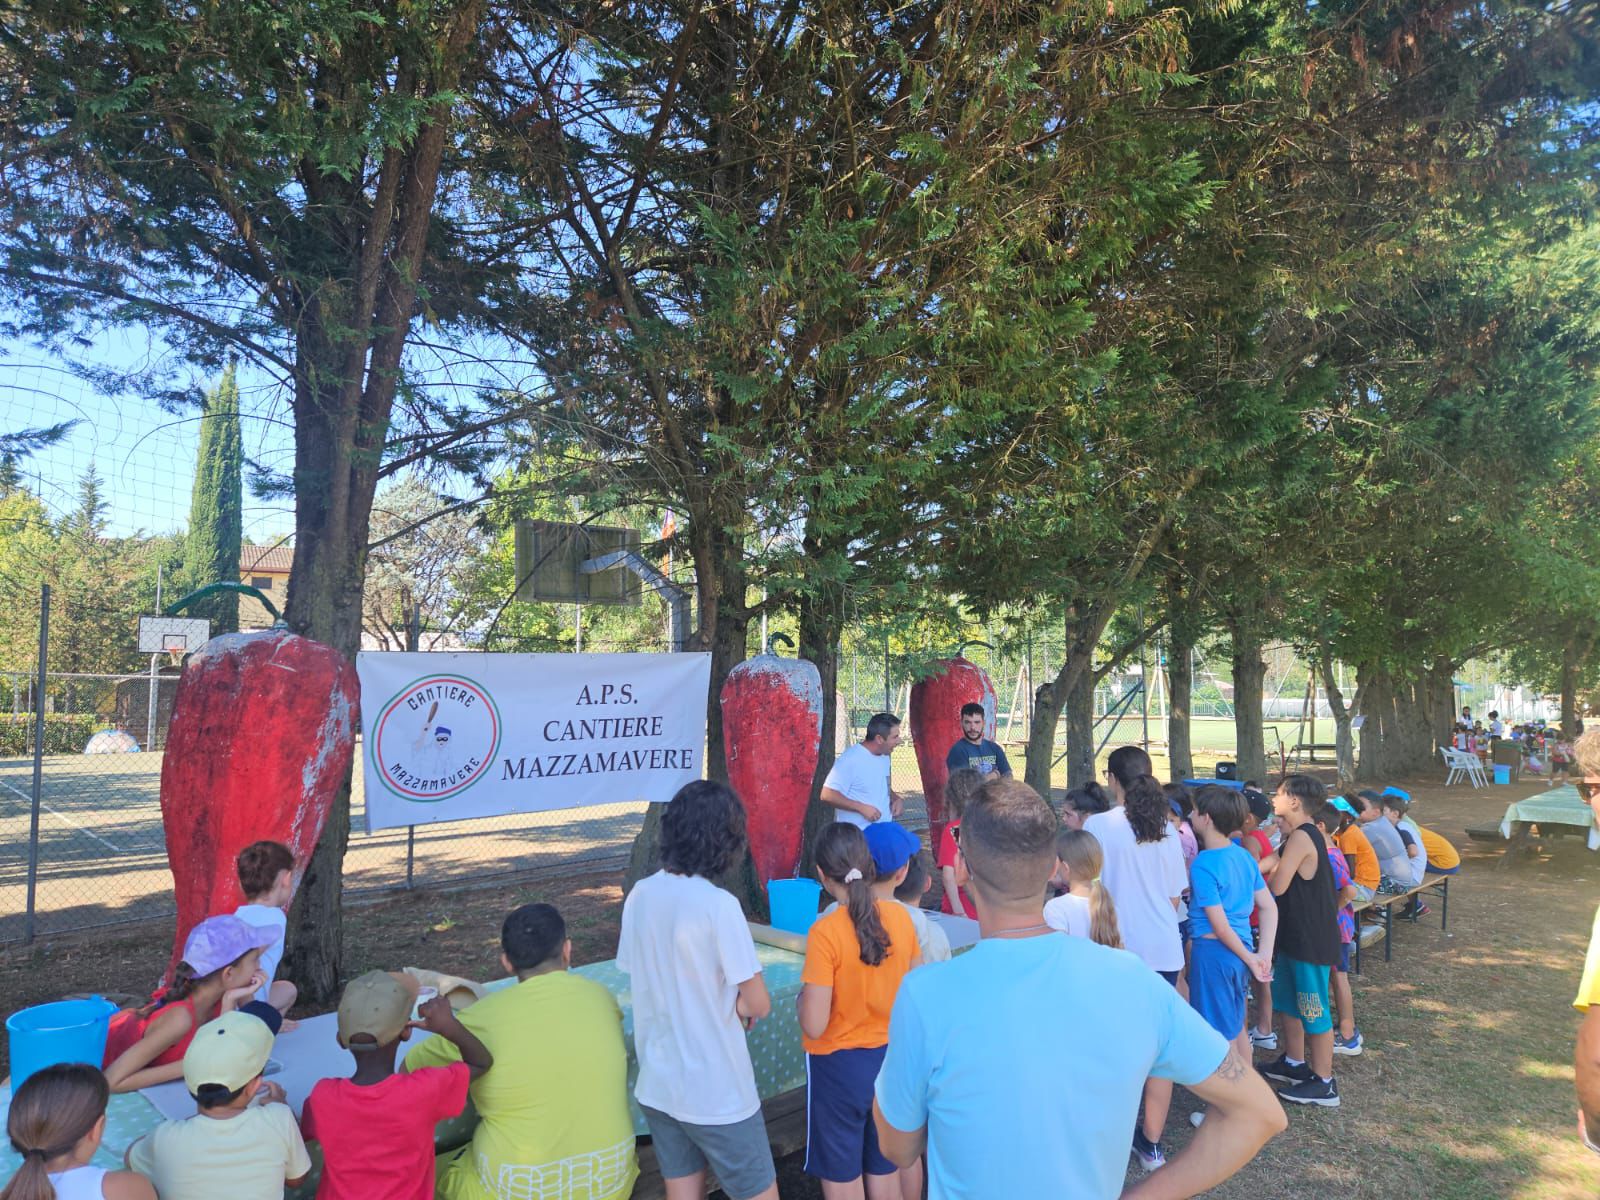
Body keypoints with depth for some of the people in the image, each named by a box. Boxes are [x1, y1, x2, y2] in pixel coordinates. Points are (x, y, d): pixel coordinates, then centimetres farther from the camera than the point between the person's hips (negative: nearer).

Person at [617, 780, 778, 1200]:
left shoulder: (640, 895, -4)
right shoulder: (718, 904, -22)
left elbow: (638, 977, 7)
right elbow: (759, 1005, -19)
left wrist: (727, 1002, 3)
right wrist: (740, 1004, 2)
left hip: (655, 1084, 6)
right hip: (716, 1093, -6)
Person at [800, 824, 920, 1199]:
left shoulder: (825, 932, -23)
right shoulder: (901, 917, -7)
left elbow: (814, 1026, -21)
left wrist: (803, 995, -2)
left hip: (840, 1066, -5)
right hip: (890, 1057, 5)